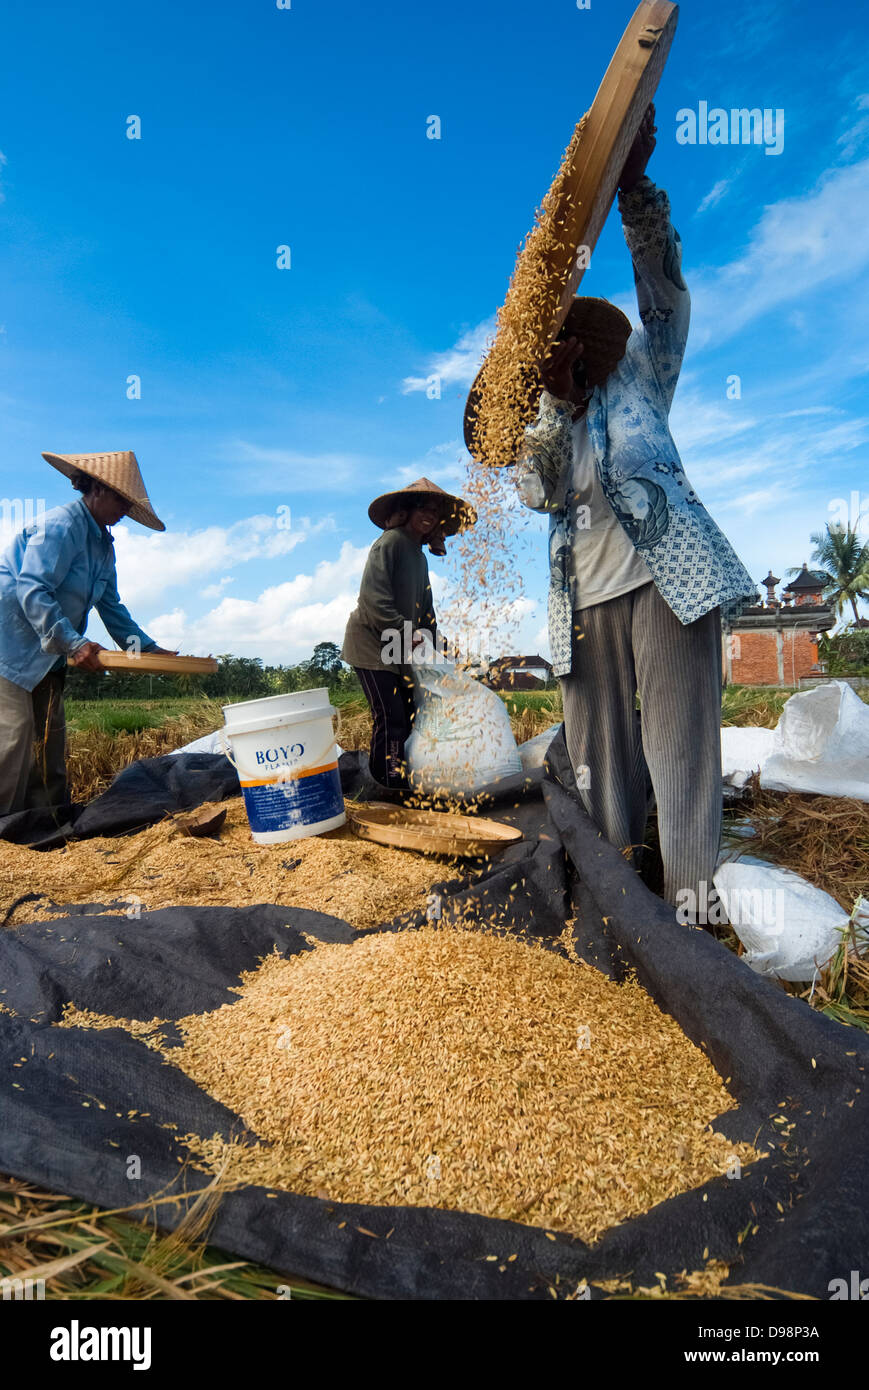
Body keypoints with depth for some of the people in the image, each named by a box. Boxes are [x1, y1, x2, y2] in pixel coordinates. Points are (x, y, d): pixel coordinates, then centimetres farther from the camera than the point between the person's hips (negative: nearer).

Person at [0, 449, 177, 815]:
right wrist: (73, 643, -33)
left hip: (46, 653, 10)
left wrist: (148, 648, 6)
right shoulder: (60, 526, -17)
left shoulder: (103, 544, 11)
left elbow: (111, 606, 15)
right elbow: (33, 592, -26)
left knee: (50, 733, 9)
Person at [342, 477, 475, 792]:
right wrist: (406, 635, -21)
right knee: (390, 716, -9)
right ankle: (388, 778, 5)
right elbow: (373, 597, -23)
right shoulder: (391, 541, -13)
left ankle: (403, 776, 23)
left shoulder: (420, 556, 16)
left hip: (398, 649, 9)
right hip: (370, 644, -9)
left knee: (410, 711, 10)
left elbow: (424, 607, 20)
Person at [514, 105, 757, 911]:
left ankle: (692, 908, -5)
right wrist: (558, 398, -9)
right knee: (599, 757, 4)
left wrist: (633, 184, -10)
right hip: (586, 598, 3)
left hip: (664, 579, -2)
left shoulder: (638, 380, 16)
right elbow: (538, 492, 0)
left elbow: (663, 294, 1)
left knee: (680, 747, -9)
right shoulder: (538, 425, 19)